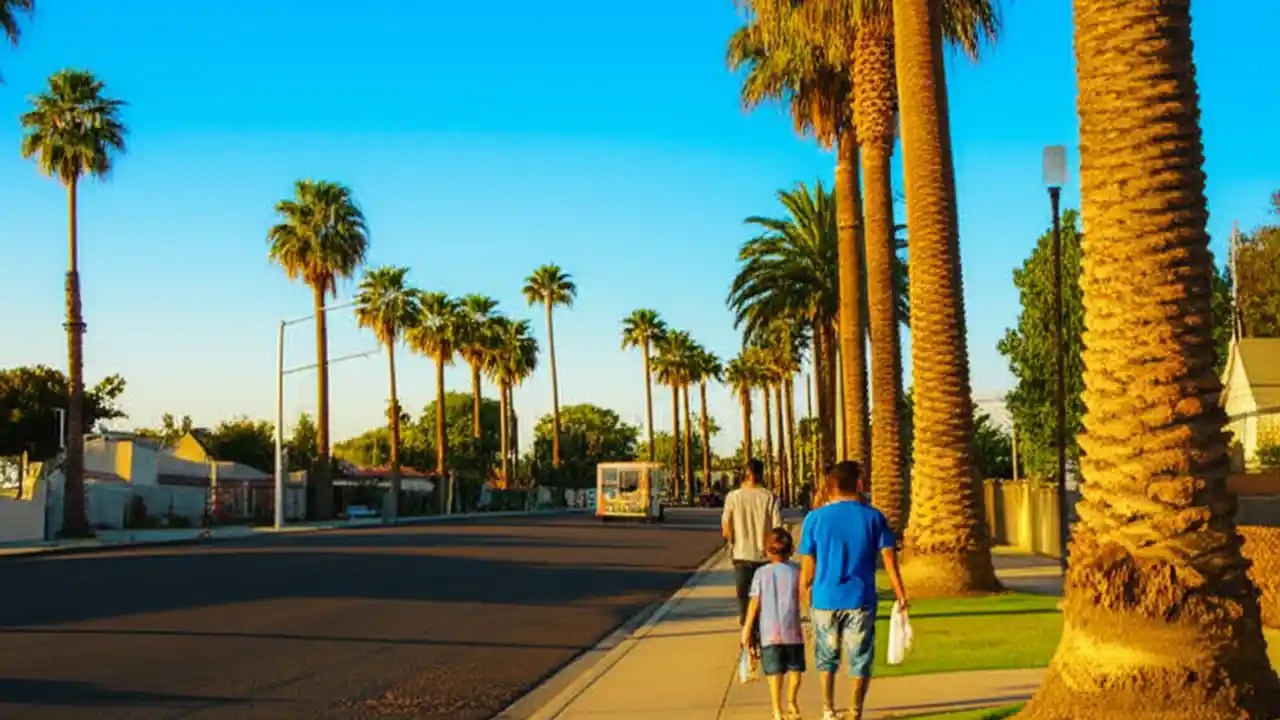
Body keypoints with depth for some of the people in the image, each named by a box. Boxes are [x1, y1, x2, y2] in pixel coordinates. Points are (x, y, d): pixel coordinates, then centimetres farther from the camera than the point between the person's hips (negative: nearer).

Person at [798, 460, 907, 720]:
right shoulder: (873, 517, -2)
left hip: (825, 600, 1)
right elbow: (889, 559, -5)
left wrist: (803, 597, 11)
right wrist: (900, 595, 2)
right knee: (860, 660, 9)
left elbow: (807, 566, 0)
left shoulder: (815, 518, -2)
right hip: (860, 601, -1)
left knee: (827, 657, 17)